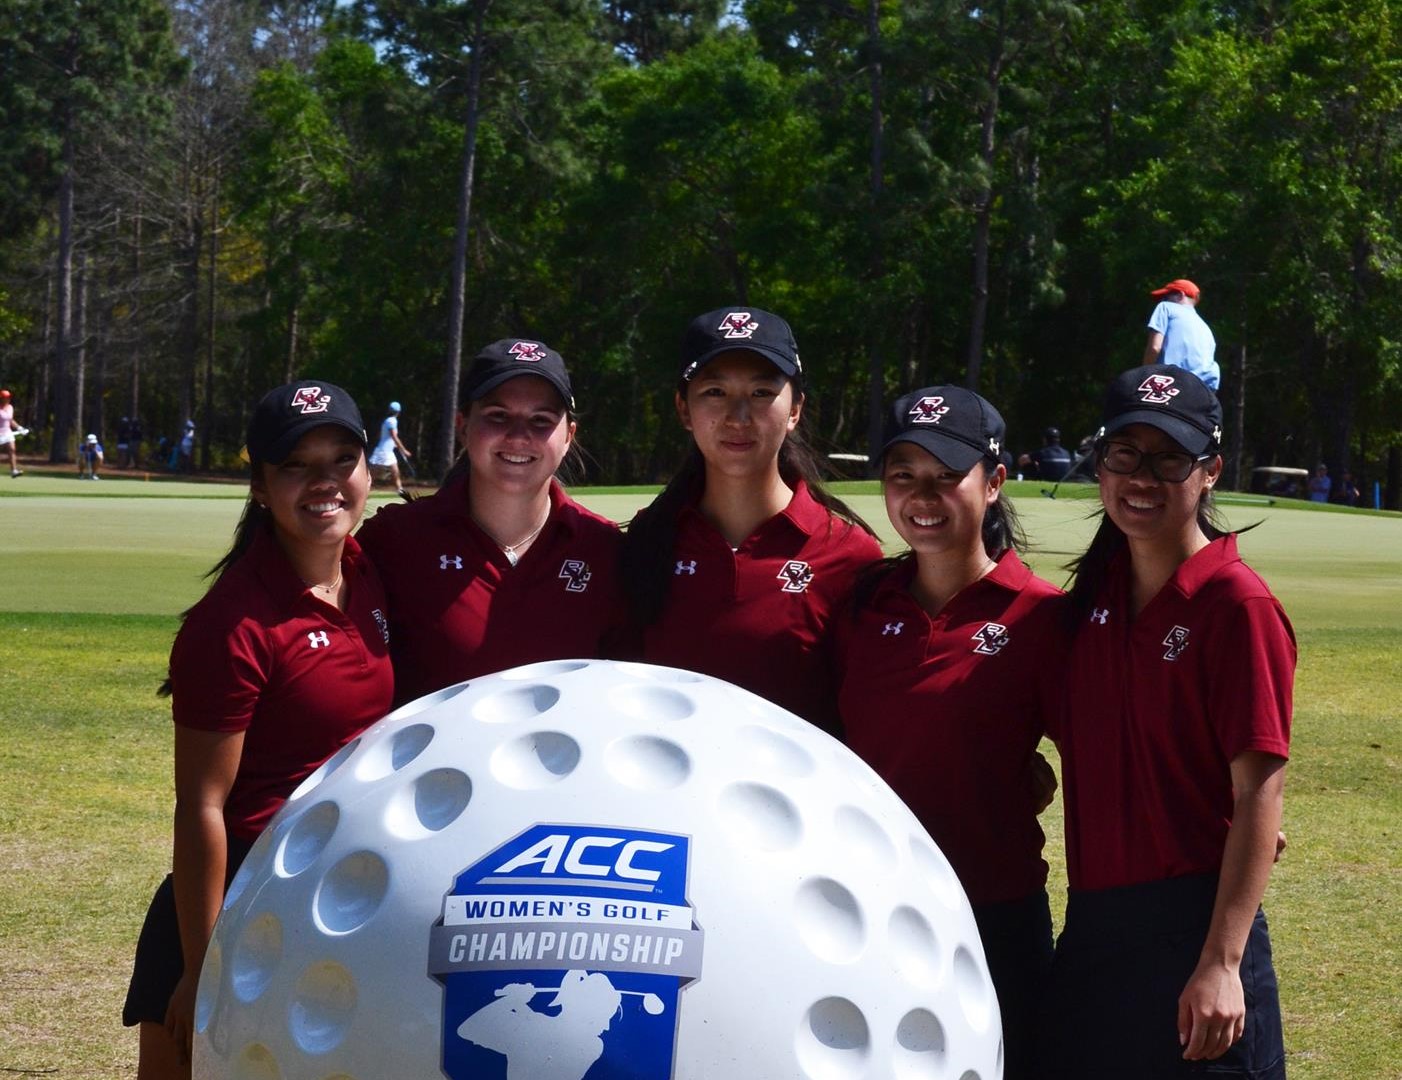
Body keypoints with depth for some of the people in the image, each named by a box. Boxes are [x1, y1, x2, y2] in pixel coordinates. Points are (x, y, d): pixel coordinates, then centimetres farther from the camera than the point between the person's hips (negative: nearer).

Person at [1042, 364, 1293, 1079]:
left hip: (1193, 924, -6)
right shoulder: (1094, 591, 9)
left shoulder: (1237, 605, -11)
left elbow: (1260, 789, -14)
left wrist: (1222, 963, -19)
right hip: (1090, 923, 6)